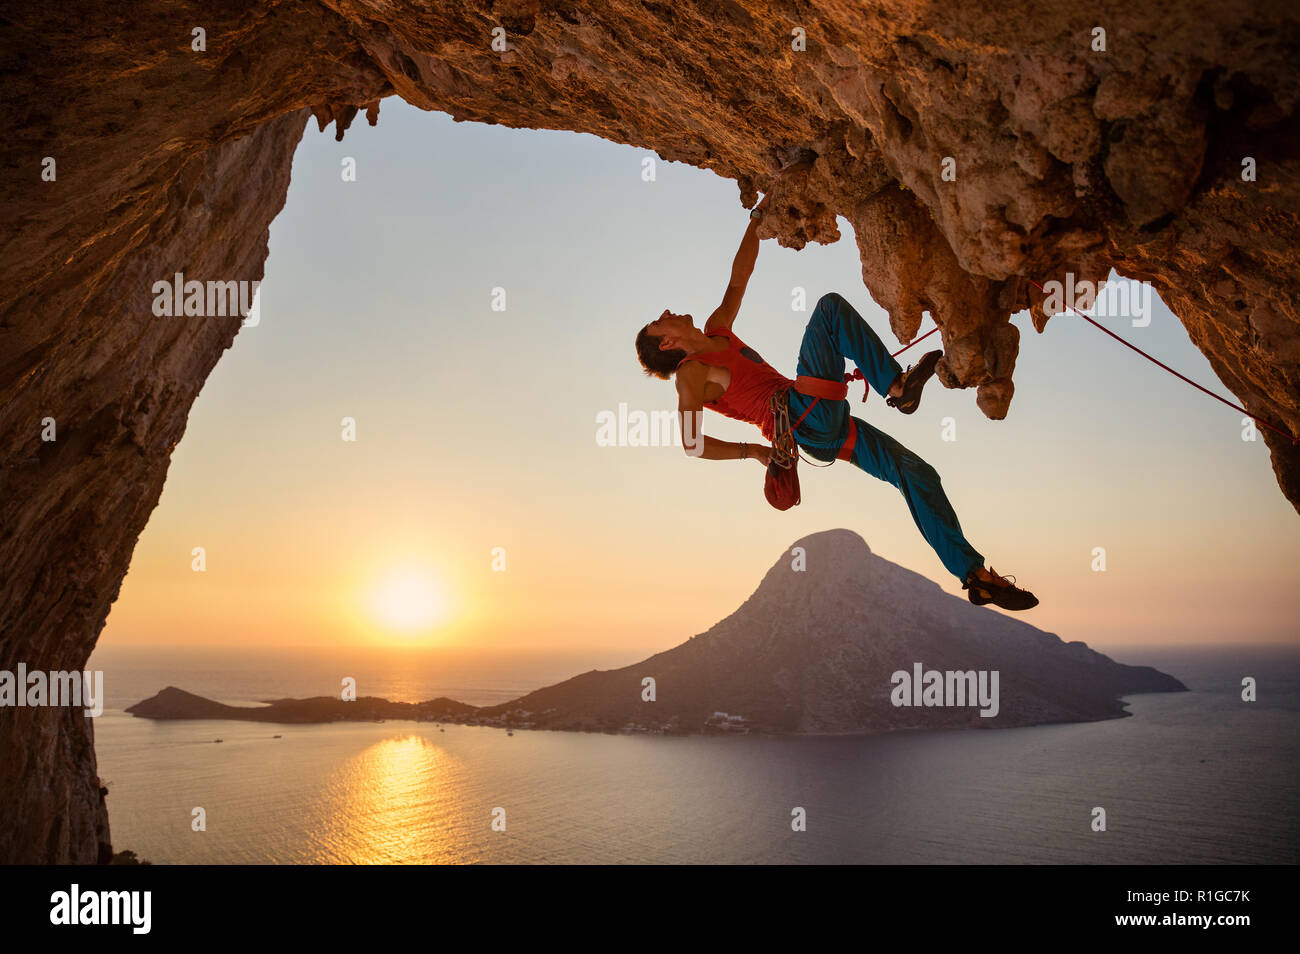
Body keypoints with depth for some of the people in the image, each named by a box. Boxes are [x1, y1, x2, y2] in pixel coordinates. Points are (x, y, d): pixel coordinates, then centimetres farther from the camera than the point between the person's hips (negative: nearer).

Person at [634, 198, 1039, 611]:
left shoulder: (716, 331, 22)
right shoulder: (690, 375, -2)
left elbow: (738, 280, 23)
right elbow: (692, 443, -11)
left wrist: (757, 216, 20)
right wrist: (751, 450, -15)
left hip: (825, 427, 8)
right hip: (807, 418, -8)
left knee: (917, 474, 4)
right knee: (830, 306, -9)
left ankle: (975, 573, 7)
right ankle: (895, 386, -14)